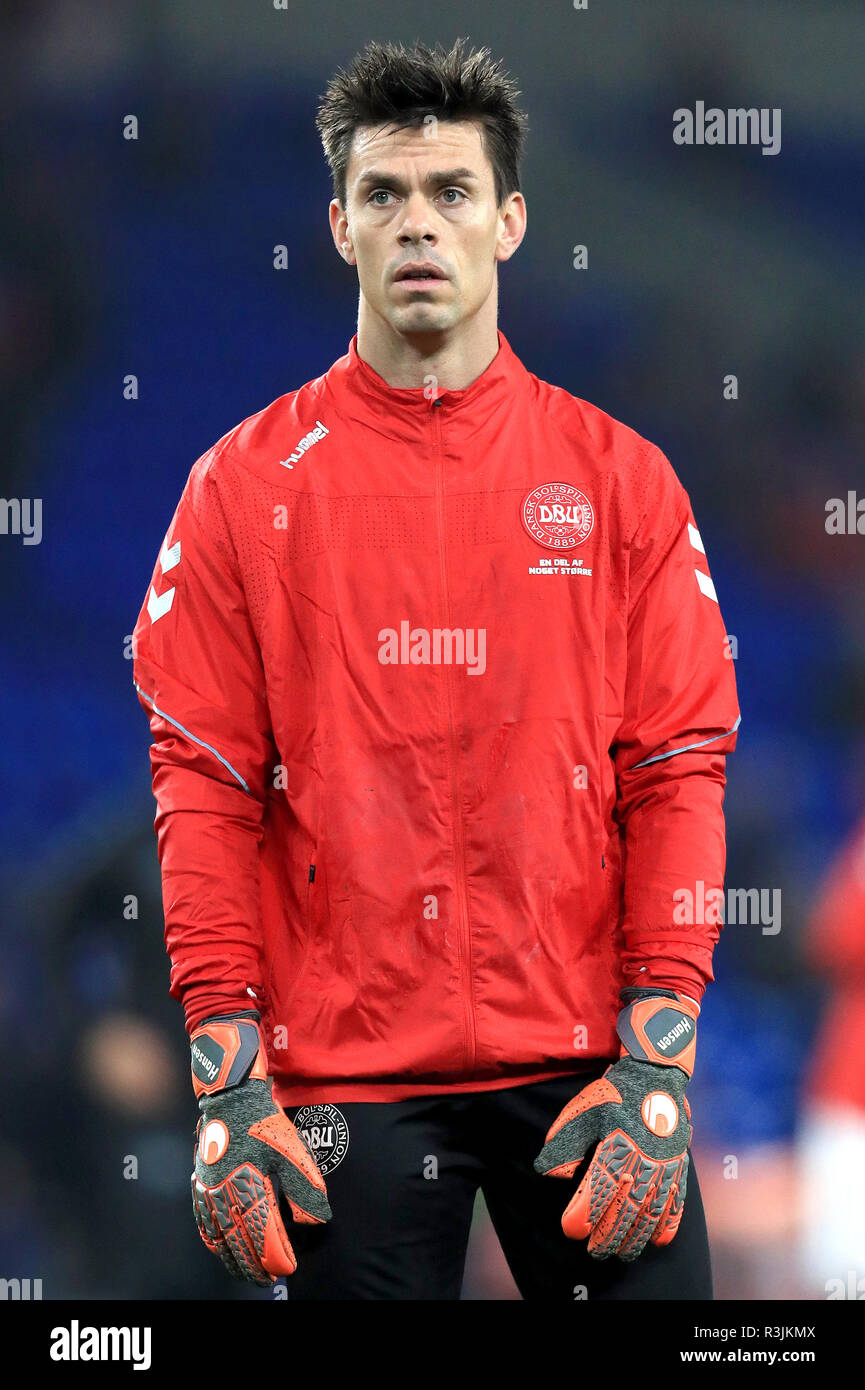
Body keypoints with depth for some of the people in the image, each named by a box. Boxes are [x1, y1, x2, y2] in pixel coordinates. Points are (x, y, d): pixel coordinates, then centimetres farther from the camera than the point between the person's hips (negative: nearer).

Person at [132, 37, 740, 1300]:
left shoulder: (618, 477, 5)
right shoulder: (247, 484, 4)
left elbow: (680, 767, 2)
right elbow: (203, 782, 0)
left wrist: (657, 1063, -7)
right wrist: (230, 1084, -7)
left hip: (580, 1059, 1)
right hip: (345, 1077, 0)